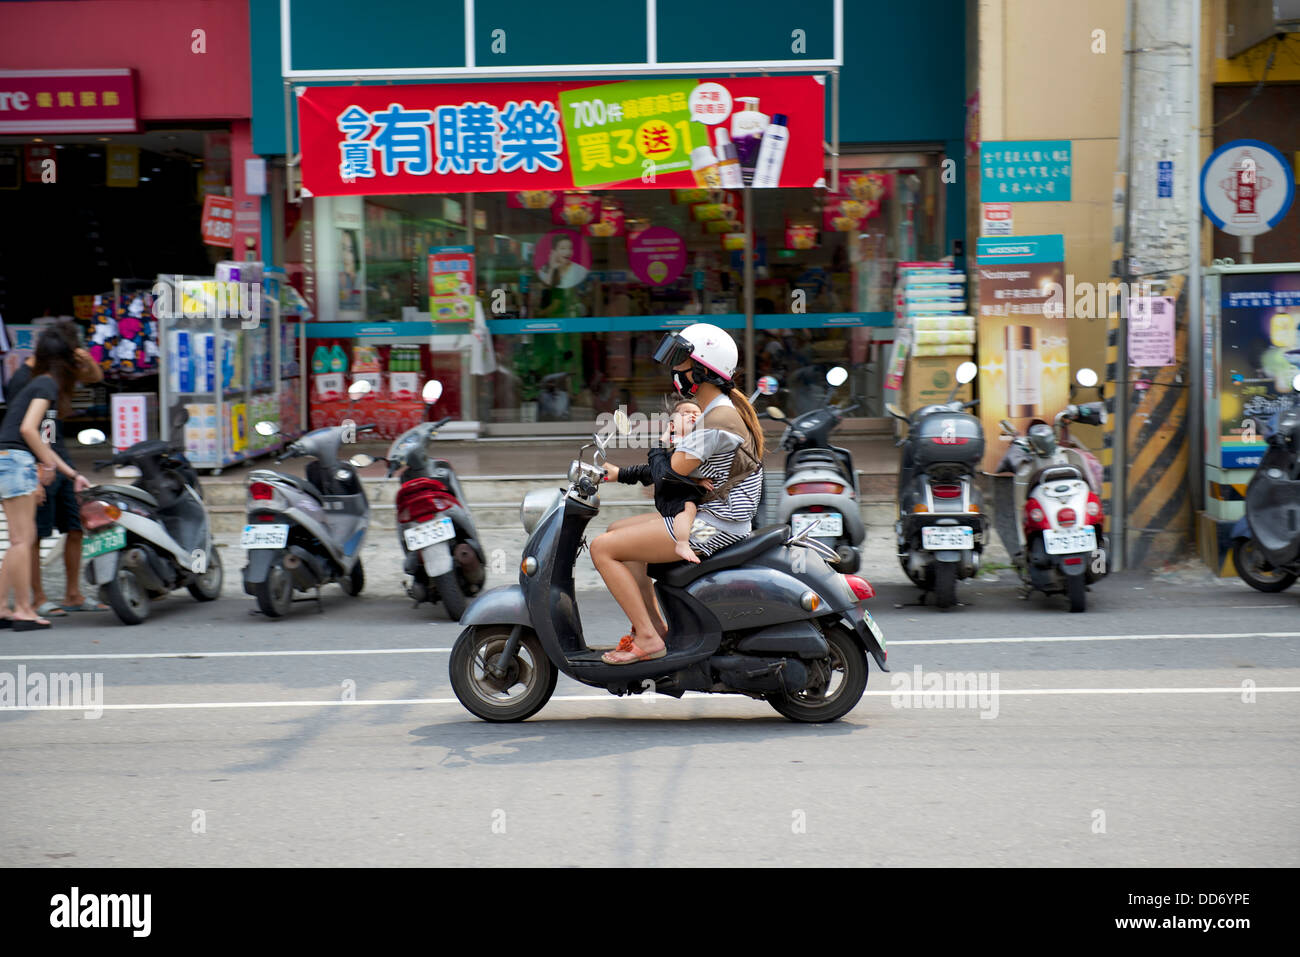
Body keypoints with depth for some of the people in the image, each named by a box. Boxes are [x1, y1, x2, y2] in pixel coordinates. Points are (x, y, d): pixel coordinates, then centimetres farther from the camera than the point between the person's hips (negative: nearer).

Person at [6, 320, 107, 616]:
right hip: (37, 463, -8)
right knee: (35, 534, -3)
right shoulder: (23, 379, -13)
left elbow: (94, 378, 20)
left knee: (76, 528, 8)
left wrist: (87, 360, -4)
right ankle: (38, 599, 3)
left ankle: (73, 595, 15)